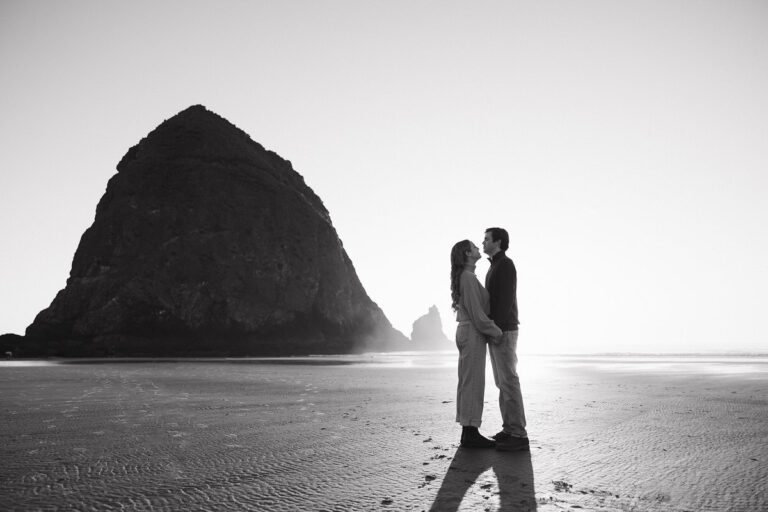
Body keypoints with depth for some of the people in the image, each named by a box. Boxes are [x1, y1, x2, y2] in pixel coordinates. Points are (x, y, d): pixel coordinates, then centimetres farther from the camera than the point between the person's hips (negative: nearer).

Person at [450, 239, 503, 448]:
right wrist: (497, 331, -12)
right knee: (473, 383, -6)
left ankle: (468, 431, 14)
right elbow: (477, 313, -19)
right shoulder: (469, 278, -15)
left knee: (467, 382, 10)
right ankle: (471, 433, -2)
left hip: (466, 331, 10)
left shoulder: (463, 277, 16)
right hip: (473, 333, -10)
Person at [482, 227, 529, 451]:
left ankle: (519, 435, -8)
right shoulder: (495, 267, 20)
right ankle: (510, 429, 13)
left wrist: (496, 328, -24)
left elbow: (506, 299, -20)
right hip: (496, 332, 10)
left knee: (509, 381, -10)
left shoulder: (505, 264, -11)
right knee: (502, 382, 9)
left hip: (504, 331, -10)